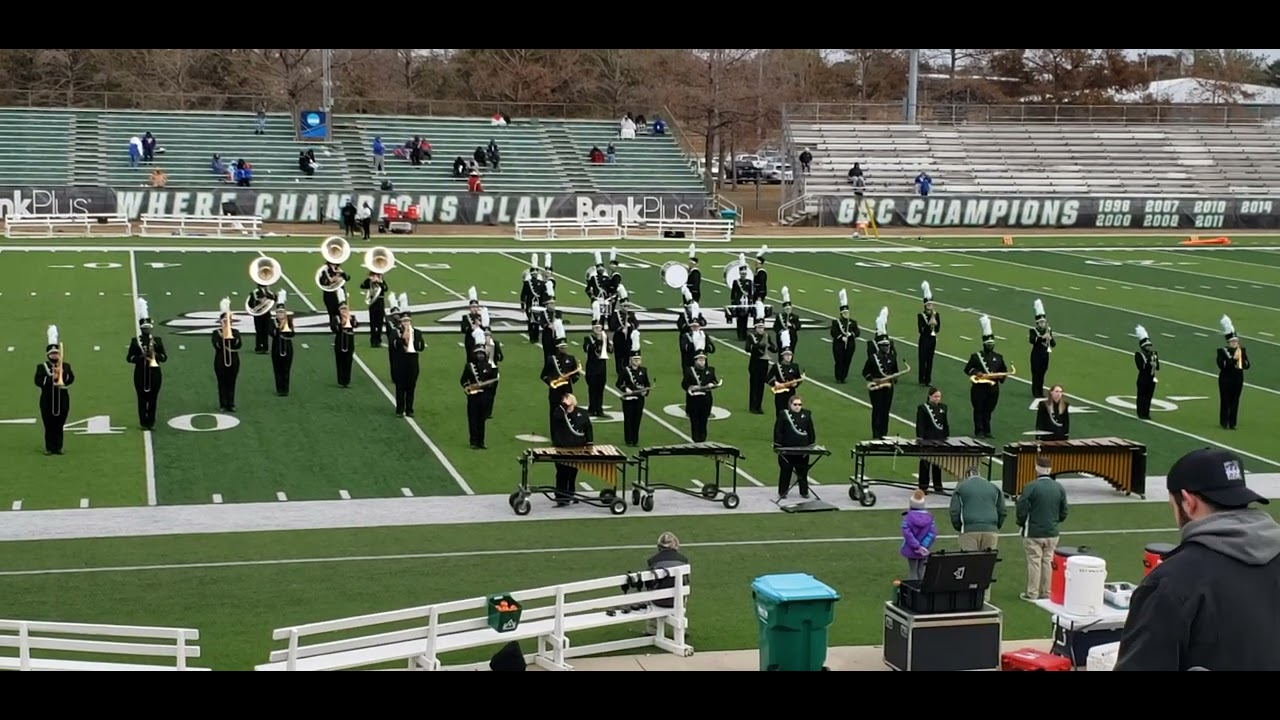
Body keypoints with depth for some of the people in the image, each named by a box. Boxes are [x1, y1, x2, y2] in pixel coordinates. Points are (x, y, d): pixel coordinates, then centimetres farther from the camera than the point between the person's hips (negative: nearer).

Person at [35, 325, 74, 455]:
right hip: (48, 401, -2)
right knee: (49, 425, 0)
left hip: (62, 400, 2)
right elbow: (38, 381, -12)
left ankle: (58, 447, 10)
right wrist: (52, 378, -20)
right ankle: (49, 448, 5)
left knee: (59, 425, 5)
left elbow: (71, 379, -5)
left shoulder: (66, 366, 8)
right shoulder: (41, 367, 1)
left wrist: (62, 373, -20)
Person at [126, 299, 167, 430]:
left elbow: (164, 357, 5)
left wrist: (155, 355, -14)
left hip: (154, 372, 1)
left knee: (153, 398, 2)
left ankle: (151, 422, 7)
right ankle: (143, 422, 5)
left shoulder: (157, 340, 6)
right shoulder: (135, 341, 3)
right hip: (140, 373, -1)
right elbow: (129, 358, -1)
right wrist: (141, 357, -16)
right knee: (142, 398, 0)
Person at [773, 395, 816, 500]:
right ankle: (782, 492, 13)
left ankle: (804, 492, 19)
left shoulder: (806, 415, 6)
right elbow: (778, 432, -4)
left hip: (803, 449, 2)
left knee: (803, 471, 9)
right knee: (785, 471, 4)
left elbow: (811, 432, 9)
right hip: (787, 449, -2)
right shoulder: (783, 414, -3)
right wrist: (778, 447, -8)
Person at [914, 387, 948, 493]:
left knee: (938, 464, 9)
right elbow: (920, 425, -11)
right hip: (927, 439, -4)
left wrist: (947, 438, 9)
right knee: (925, 464, 4)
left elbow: (946, 424, 13)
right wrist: (920, 440, -18)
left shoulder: (943, 408, 8)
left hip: (939, 440, 4)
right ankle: (923, 486, 10)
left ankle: (938, 486, 16)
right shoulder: (923, 408, -7)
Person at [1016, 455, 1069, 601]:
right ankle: (1046, 593, 18)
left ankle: (1032, 593, 9)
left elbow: (1022, 511, -15)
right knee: (1048, 562, 12)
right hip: (1052, 533, 4)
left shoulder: (1031, 487, -17)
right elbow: (1063, 513, 6)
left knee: (1034, 562, 3)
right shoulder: (1059, 488, 0)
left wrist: (1021, 524, 4)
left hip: (1033, 533, -4)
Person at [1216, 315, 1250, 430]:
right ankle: (1224, 423, 9)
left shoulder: (1242, 351, 5)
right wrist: (1233, 358, -25)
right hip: (1226, 380, -4)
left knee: (1235, 401, 6)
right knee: (1225, 401, 1)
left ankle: (1232, 423, 12)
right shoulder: (1222, 351, -7)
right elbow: (1221, 365, -20)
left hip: (1238, 380, 4)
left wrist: (1241, 362, -17)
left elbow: (1247, 365, 4)